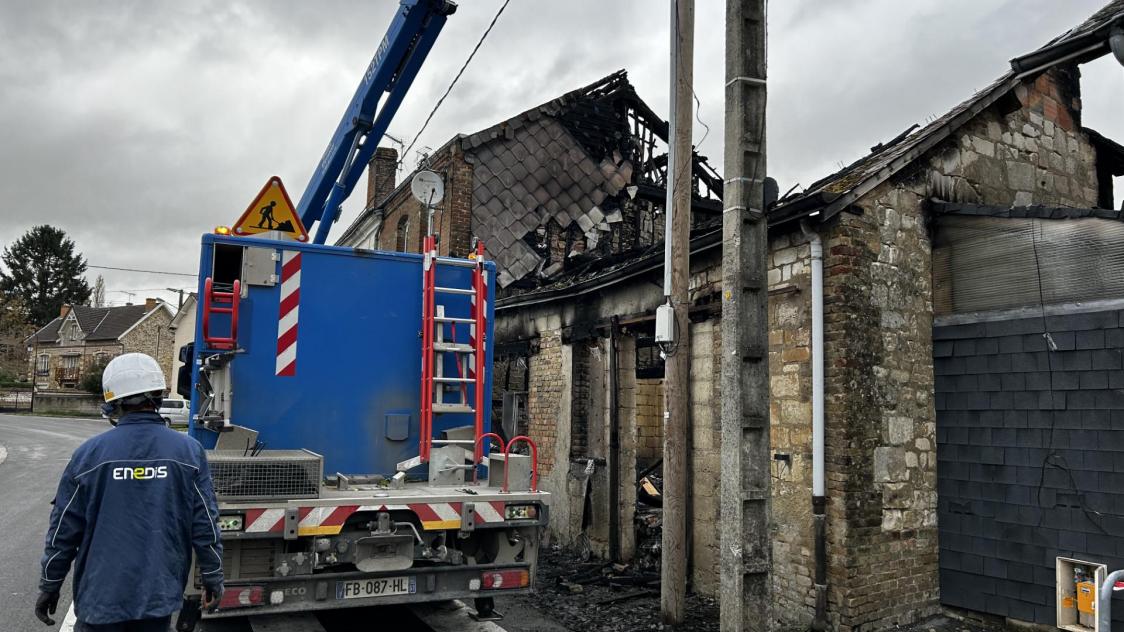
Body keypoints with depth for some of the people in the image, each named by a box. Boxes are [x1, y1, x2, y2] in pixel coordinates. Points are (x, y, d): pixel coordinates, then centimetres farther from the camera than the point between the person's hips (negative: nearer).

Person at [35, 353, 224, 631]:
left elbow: (64, 529, -2)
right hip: (160, 595, 1)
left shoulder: (89, 454, -9)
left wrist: (50, 586, 12)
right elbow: (204, 525, -6)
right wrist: (213, 577, 6)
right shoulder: (189, 451, -8)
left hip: (102, 597, -1)